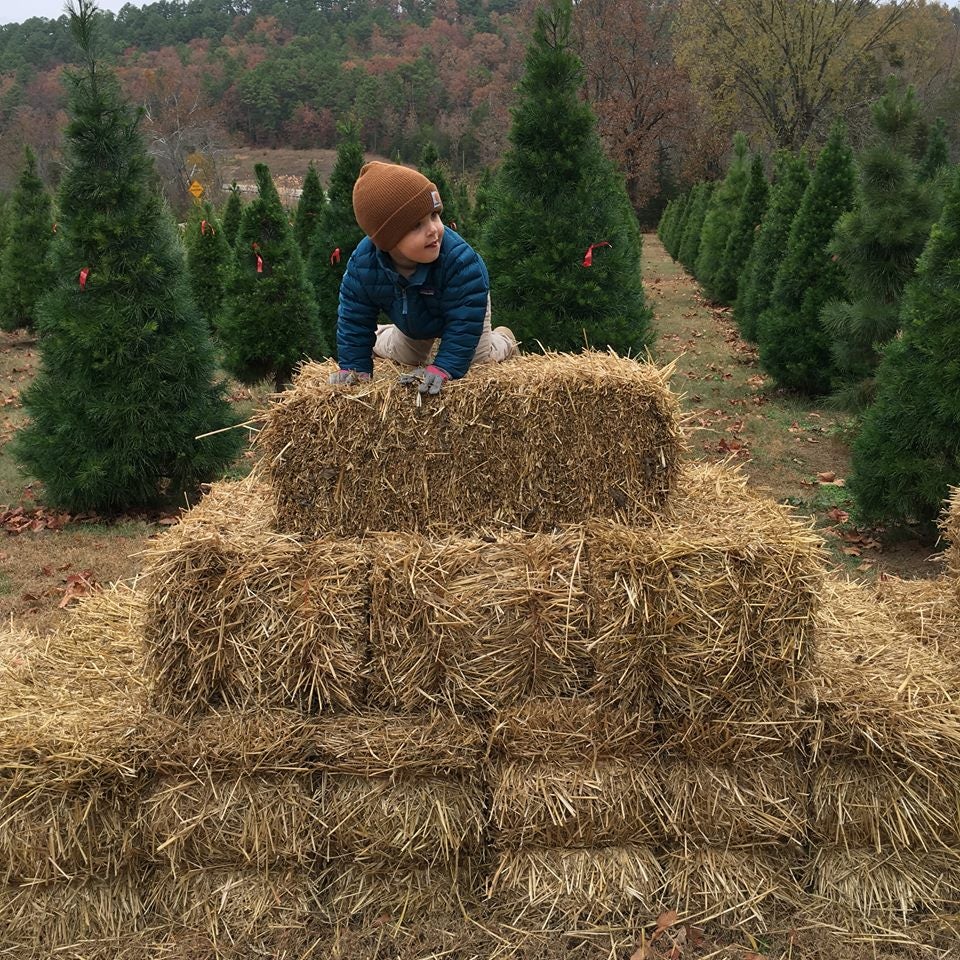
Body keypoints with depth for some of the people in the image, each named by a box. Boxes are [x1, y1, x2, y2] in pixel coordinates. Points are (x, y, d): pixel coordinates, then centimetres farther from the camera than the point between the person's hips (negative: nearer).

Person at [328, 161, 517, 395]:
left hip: (463, 307, -2)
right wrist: (354, 366, -30)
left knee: (479, 358, 2)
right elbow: (354, 319, -25)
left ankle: (503, 340, 36)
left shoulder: (460, 259, -48)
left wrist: (443, 368, -50)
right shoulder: (362, 264, -38)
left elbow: (464, 320, -43)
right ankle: (380, 337, 53)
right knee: (404, 358, 19)